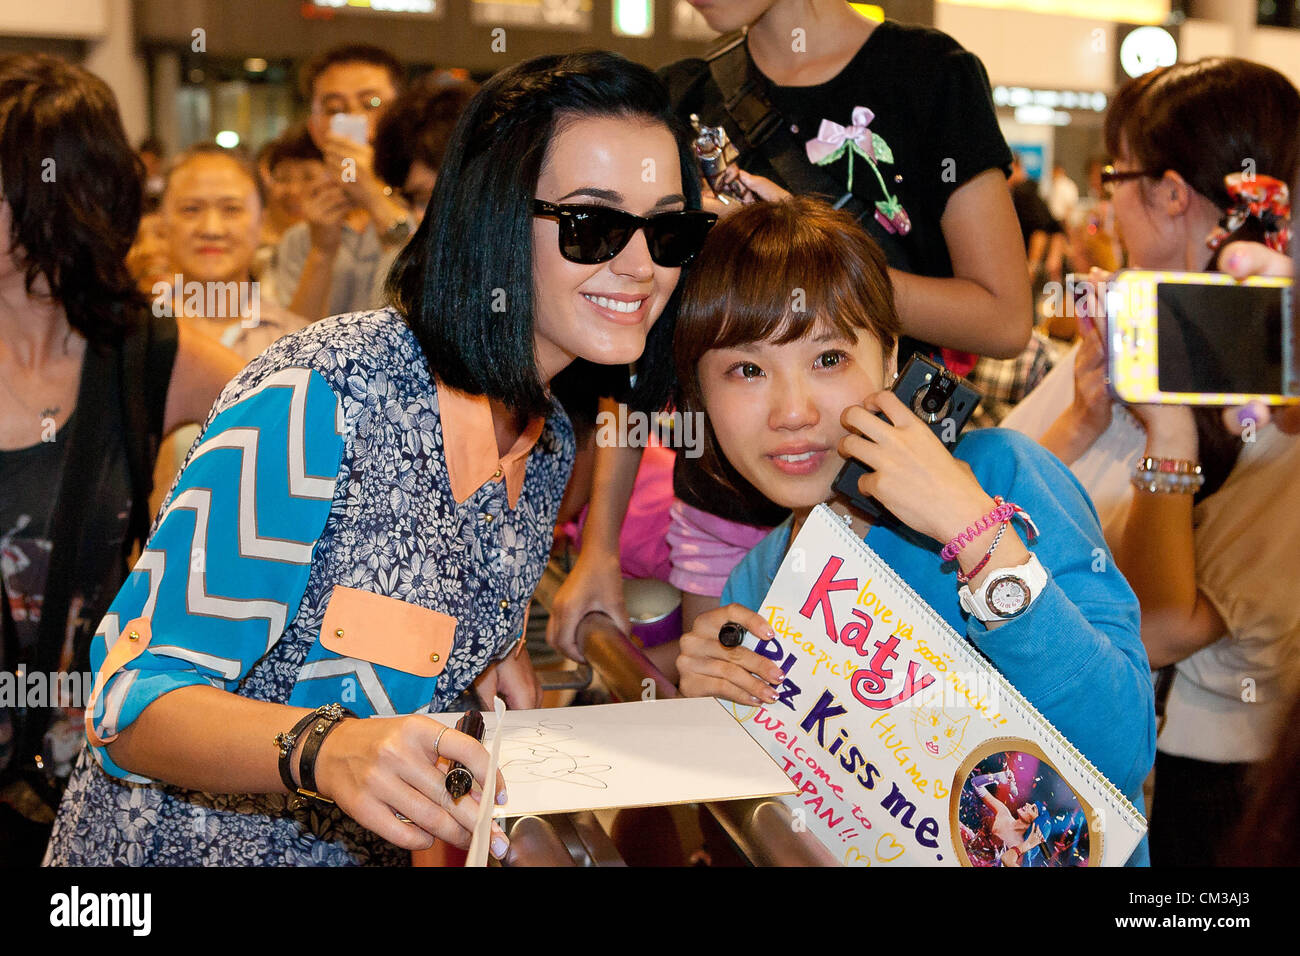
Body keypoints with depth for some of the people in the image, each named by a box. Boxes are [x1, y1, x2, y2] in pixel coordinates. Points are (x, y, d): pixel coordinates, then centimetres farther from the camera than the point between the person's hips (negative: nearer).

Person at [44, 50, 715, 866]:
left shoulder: (551, 443, 0)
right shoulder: (320, 400, -21)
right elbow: (132, 699, -21)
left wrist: (495, 653, -4)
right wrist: (320, 747, -38)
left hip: (373, 845, 5)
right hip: (179, 844, -5)